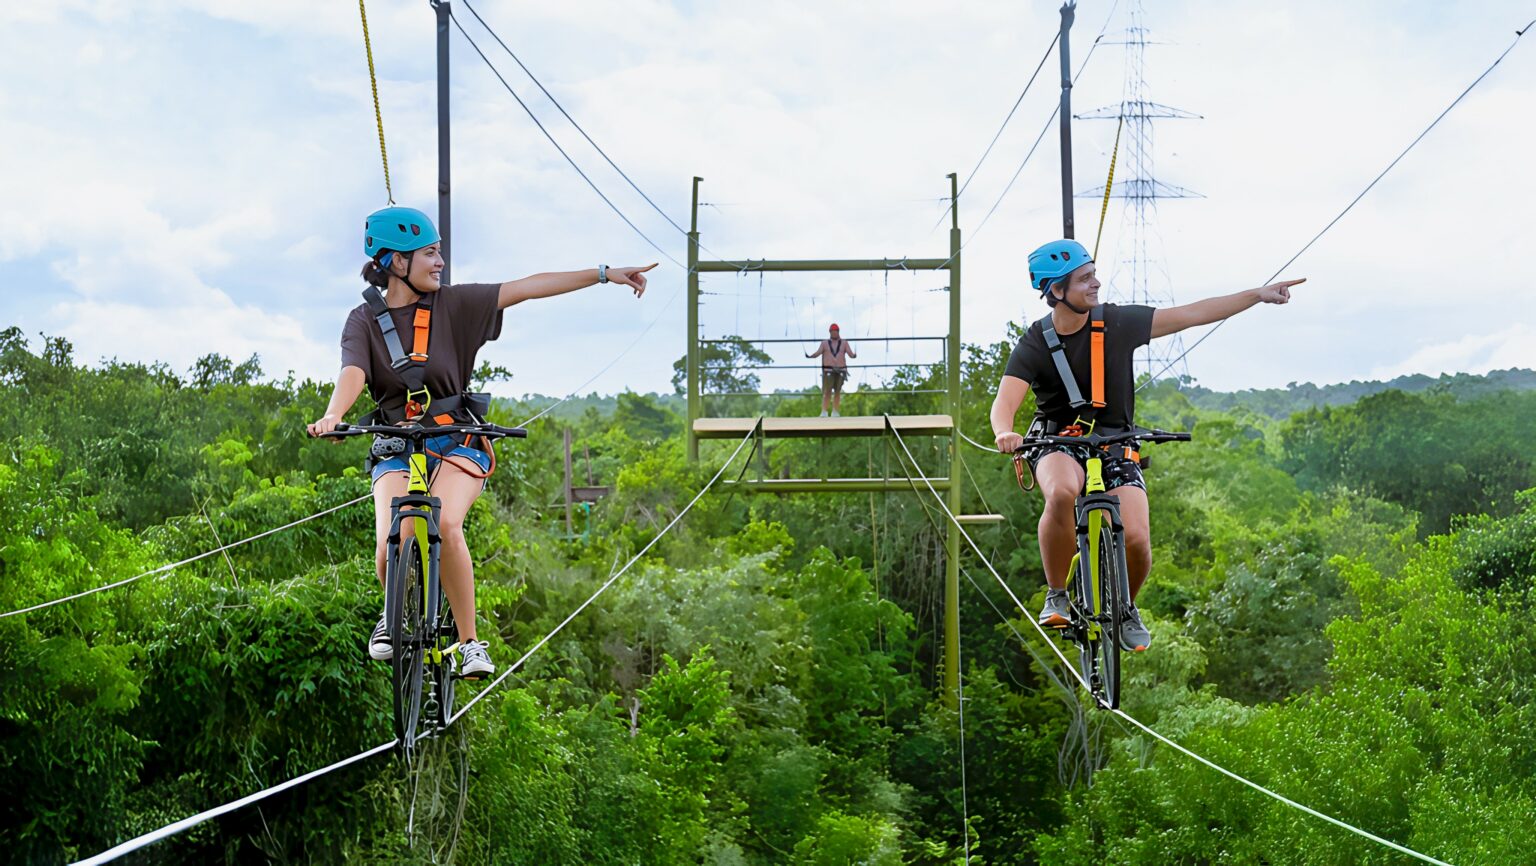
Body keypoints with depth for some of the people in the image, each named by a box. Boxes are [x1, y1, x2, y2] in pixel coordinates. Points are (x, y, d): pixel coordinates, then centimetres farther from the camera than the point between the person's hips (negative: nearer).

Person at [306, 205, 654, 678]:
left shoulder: (452, 304, 2)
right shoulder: (365, 321, 0)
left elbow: (526, 287, -1)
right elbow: (353, 374, -18)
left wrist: (606, 274, -5)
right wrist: (332, 416, -41)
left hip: (457, 442, 0)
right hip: (397, 449, 0)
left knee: (445, 525, -31)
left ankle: (470, 643, -18)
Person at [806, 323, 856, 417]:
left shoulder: (844, 343, 8)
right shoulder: (825, 343, 7)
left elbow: (851, 354, -1)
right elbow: (817, 353, -4)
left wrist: (854, 355, -24)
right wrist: (810, 356, -24)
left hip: (841, 371, 2)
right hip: (828, 371, -2)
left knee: (838, 392, 4)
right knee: (827, 392, -10)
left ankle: (835, 412, 11)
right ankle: (824, 412, -11)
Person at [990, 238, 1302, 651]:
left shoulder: (1117, 322, -7)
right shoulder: (1035, 343, -11)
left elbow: (1191, 314, -3)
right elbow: (1005, 402, -21)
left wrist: (1258, 295, -6)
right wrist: (1005, 433, -45)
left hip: (1114, 443, 1)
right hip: (1058, 442, -1)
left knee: (1136, 539, -20)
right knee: (1062, 493, -38)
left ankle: (1125, 608, 14)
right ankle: (1057, 597, -18)